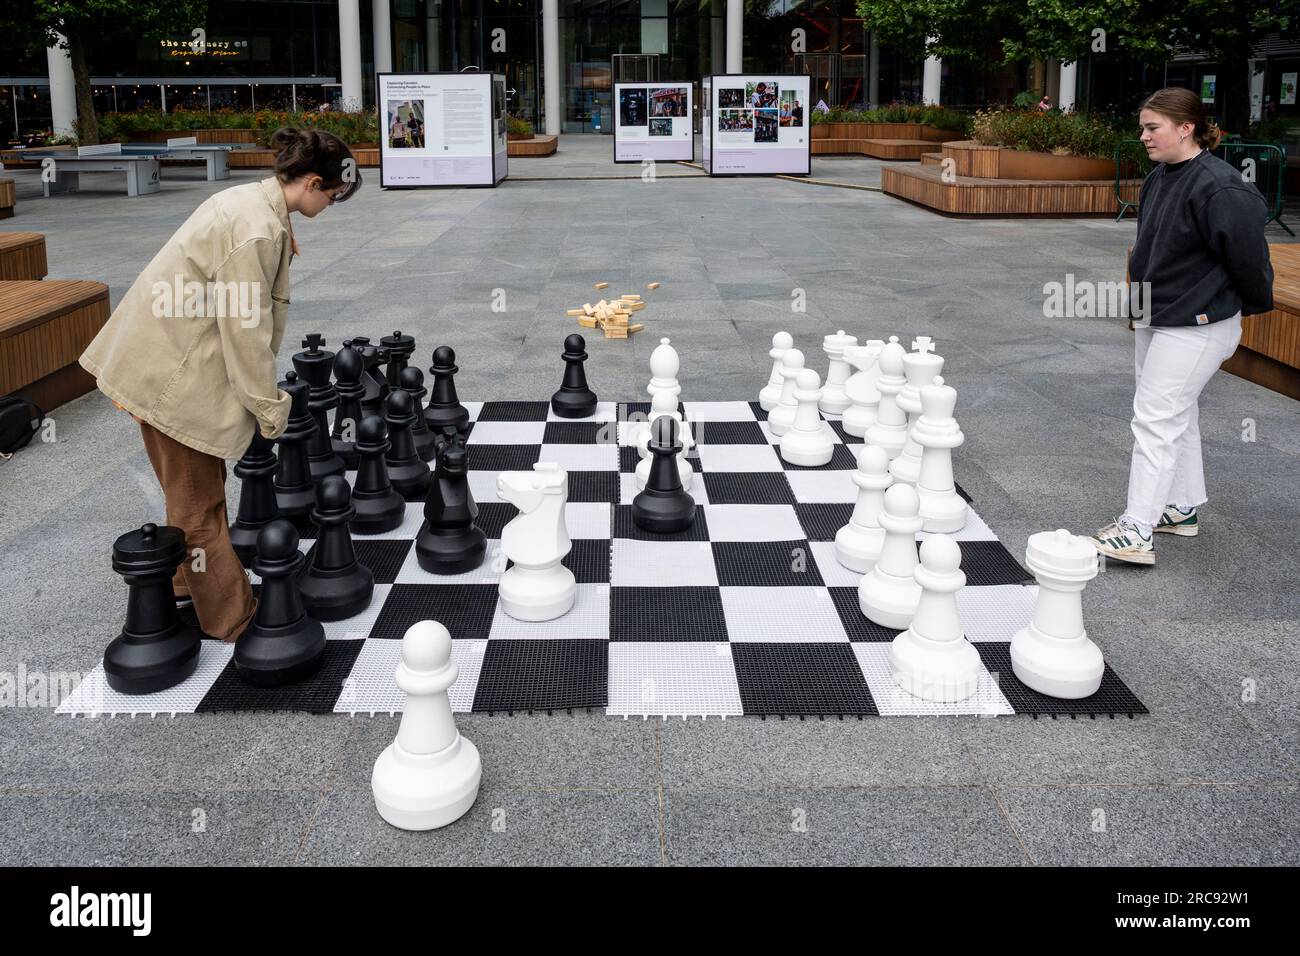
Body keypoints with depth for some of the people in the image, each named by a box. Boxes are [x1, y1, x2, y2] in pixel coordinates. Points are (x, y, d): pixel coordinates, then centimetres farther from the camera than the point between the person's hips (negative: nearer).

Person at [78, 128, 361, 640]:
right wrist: (270, 406, -13)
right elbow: (246, 328, -22)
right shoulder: (258, 230, -25)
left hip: (170, 356, 10)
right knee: (198, 501, 3)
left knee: (198, 487, 24)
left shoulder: (251, 201, 6)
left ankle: (187, 585, 41)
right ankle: (232, 618, 16)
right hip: (176, 371, -10)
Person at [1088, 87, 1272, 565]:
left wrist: (1253, 306, -1)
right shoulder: (1159, 179, 5)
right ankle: (1182, 507, 32)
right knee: (1177, 414, 18)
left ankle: (1137, 530, -6)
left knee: (1156, 418, -10)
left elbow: (1248, 257, -16)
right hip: (1156, 317, 9)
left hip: (1197, 326, -9)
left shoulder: (1219, 187, -23)